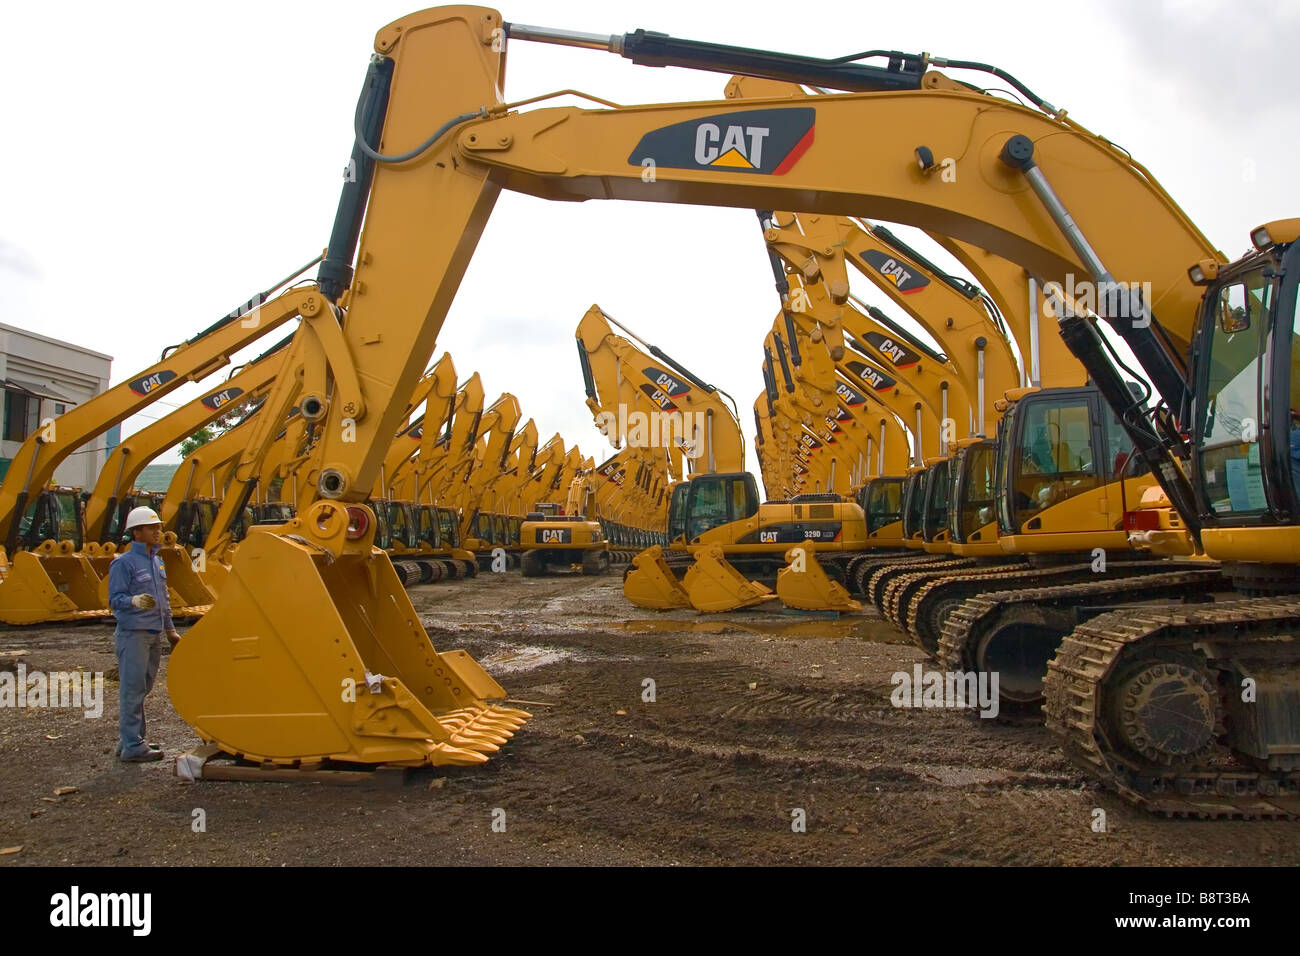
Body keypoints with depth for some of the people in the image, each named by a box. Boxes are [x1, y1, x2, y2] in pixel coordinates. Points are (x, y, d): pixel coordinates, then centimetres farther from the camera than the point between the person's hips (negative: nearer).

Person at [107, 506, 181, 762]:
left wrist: (170, 630, 24)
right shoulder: (123, 563, -9)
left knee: (141, 690, 14)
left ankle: (129, 741, 24)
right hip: (133, 633, -8)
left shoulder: (157, 561, 15)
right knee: (132, 690, -5)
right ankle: (132, 746, -1)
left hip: (154, 635, 8)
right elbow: (114, 599, -14)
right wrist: (135, 601, -34)